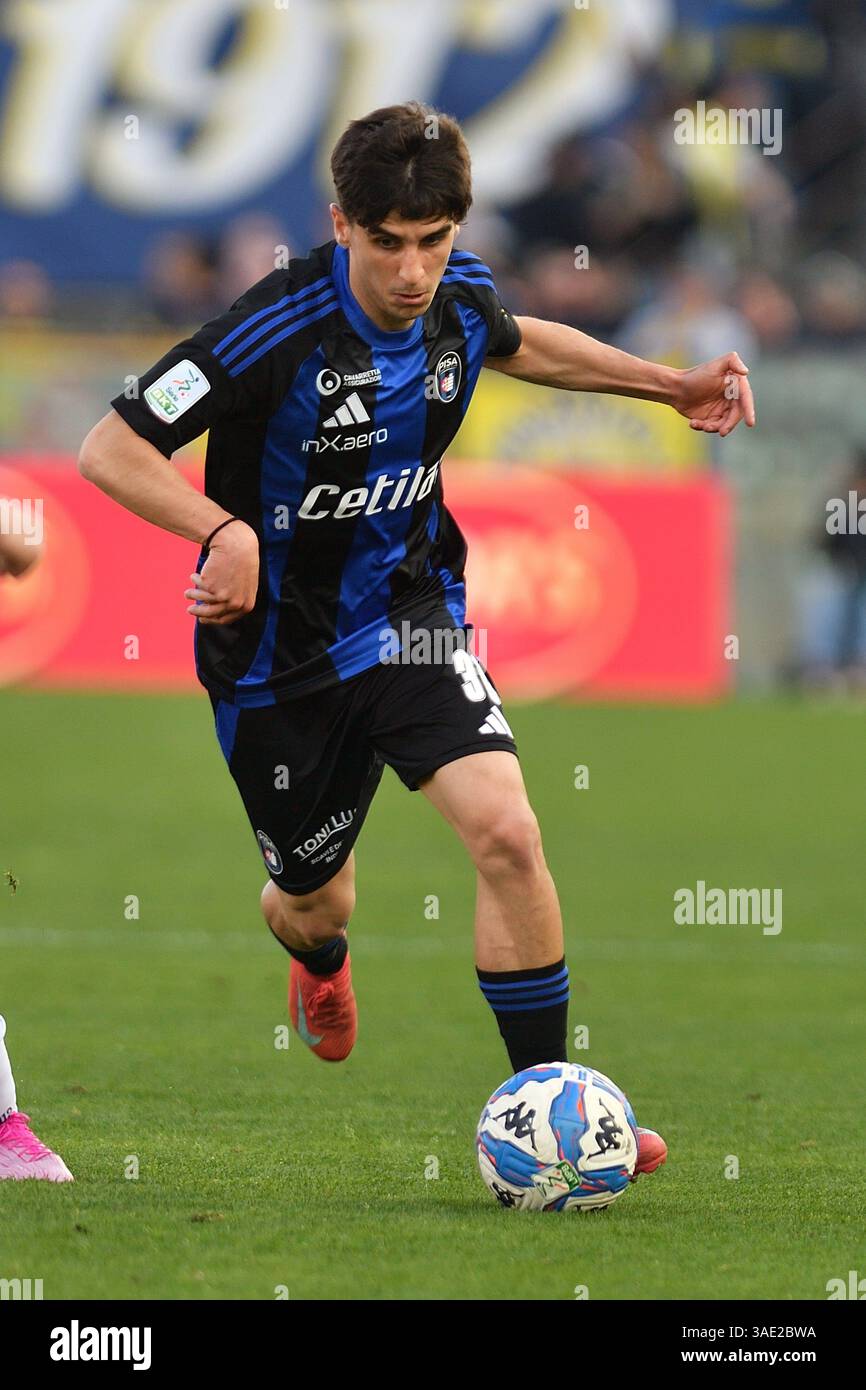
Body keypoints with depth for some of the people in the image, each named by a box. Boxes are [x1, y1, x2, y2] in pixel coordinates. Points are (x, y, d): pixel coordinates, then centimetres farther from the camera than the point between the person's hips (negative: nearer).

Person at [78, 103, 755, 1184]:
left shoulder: (460, 300, -8)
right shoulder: (280, 328, -25)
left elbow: (517, 343, 20)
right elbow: (108, 450, -23)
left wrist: (671, 386, 14)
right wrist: (227, 532, -36)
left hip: (404, 611, 3)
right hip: (278, 648, -3)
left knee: (506, 831, -21)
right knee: (317, 901, 13)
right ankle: (318, 959, 56)